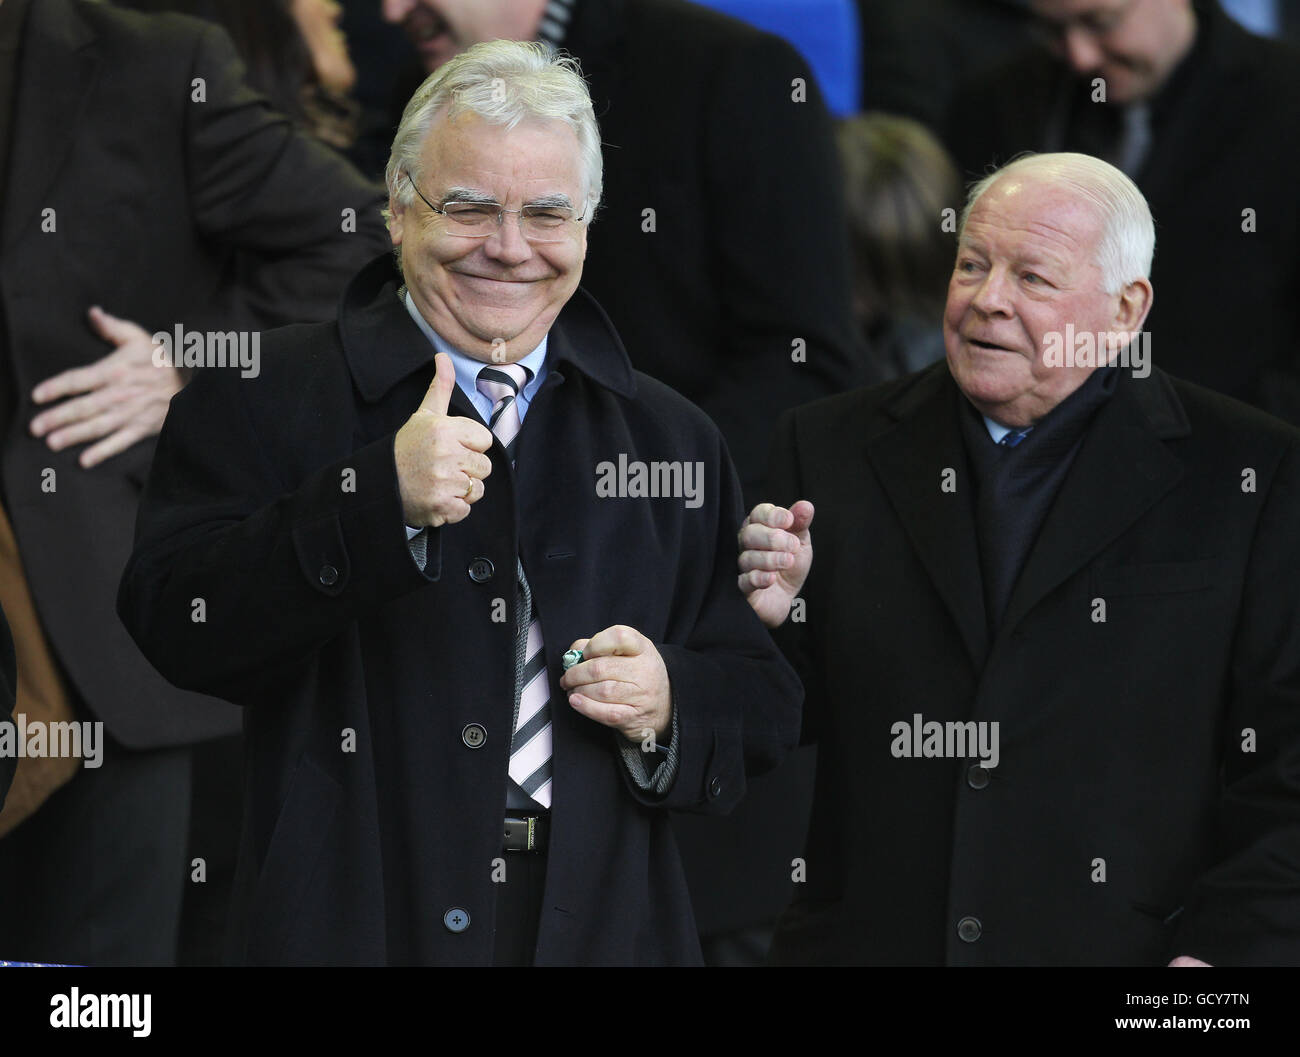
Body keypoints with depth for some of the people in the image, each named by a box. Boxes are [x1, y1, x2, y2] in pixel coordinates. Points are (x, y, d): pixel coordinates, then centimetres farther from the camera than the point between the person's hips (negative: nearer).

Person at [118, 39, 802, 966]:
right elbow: (175, 627, -13)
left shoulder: (672, 439, 10)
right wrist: (383, 501, -22)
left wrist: (671, 706, -10)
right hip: (353, 923, -3)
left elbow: (766, 708, 12)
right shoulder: (262, 398, 0)